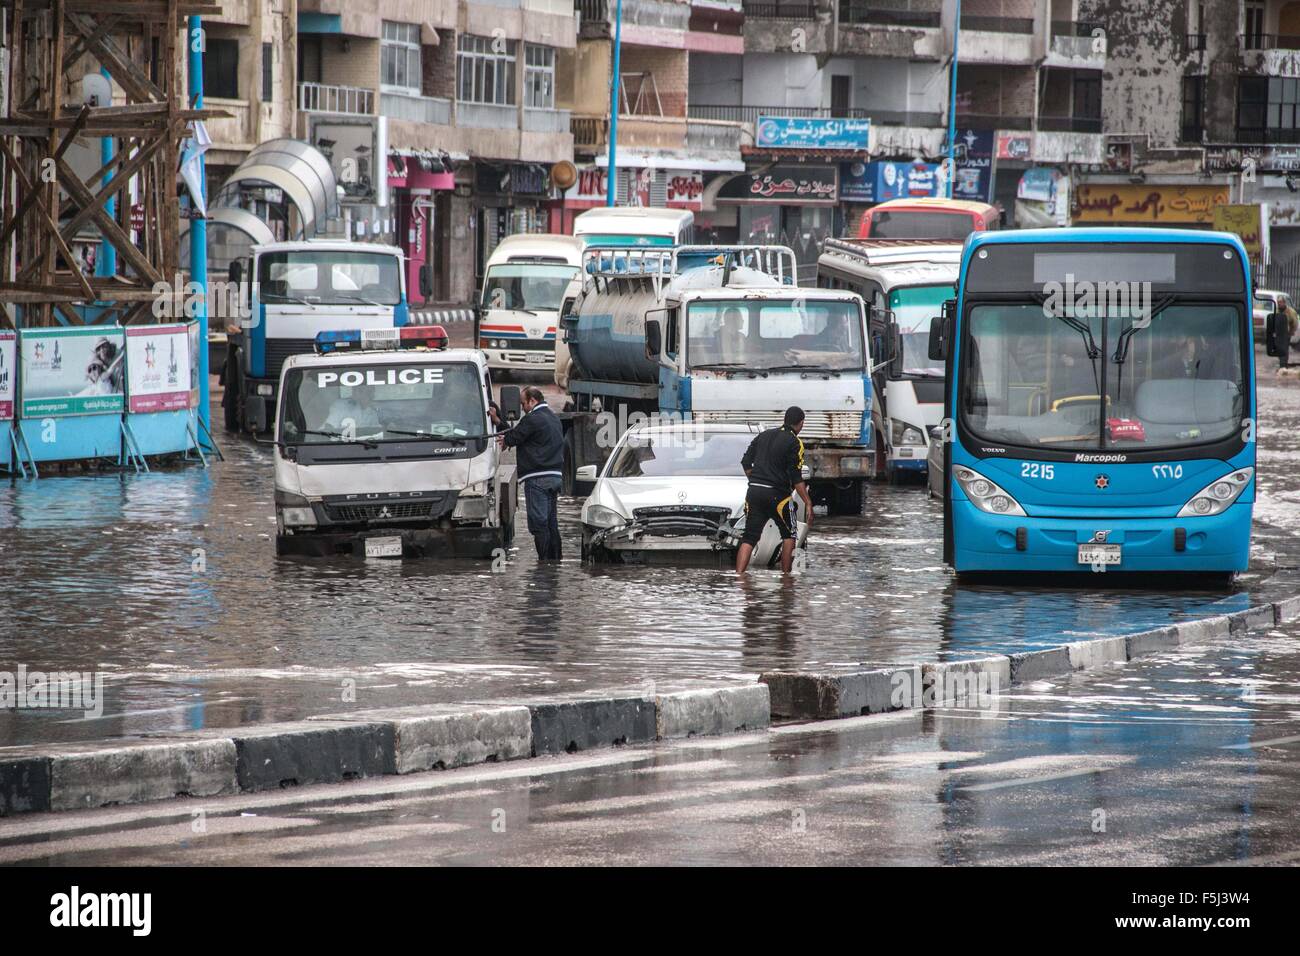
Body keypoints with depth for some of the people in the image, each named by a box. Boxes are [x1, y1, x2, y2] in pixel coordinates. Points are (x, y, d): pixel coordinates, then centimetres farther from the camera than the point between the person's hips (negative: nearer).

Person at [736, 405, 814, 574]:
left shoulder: (763, 435, 12)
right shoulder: (794, 443, -6)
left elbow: (746, 462, 13)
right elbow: (796, 478, -11)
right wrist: (808, 503, -9)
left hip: (754, 491, 5)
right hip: (777, 494, -5)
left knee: (749, 539, 3)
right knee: (789, 535, 15)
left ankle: (738, 576, -10)